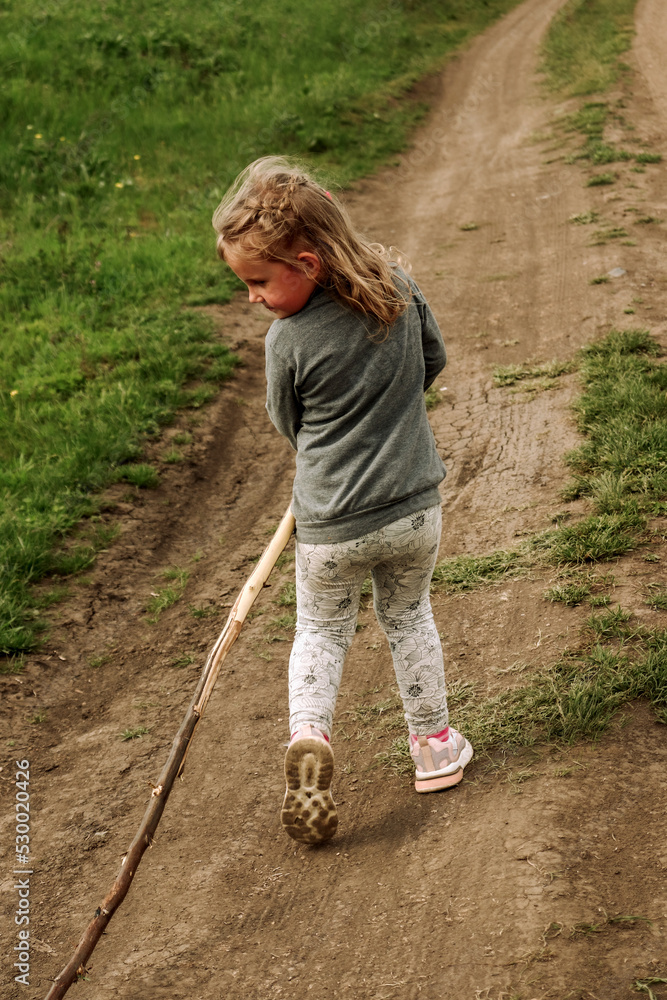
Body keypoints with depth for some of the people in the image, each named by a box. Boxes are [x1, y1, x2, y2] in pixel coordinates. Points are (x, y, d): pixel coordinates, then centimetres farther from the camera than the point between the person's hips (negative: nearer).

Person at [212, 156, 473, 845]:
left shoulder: (288, 341, -19)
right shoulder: (399, 288, -7)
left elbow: (287, 425, 0)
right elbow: (433, 361, 11)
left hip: (331, 527, -4)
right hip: (415, 508, 4)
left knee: (321, 630, 19)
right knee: (408, 616, 25)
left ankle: (308, 734, -2)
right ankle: (434, 745, 33)